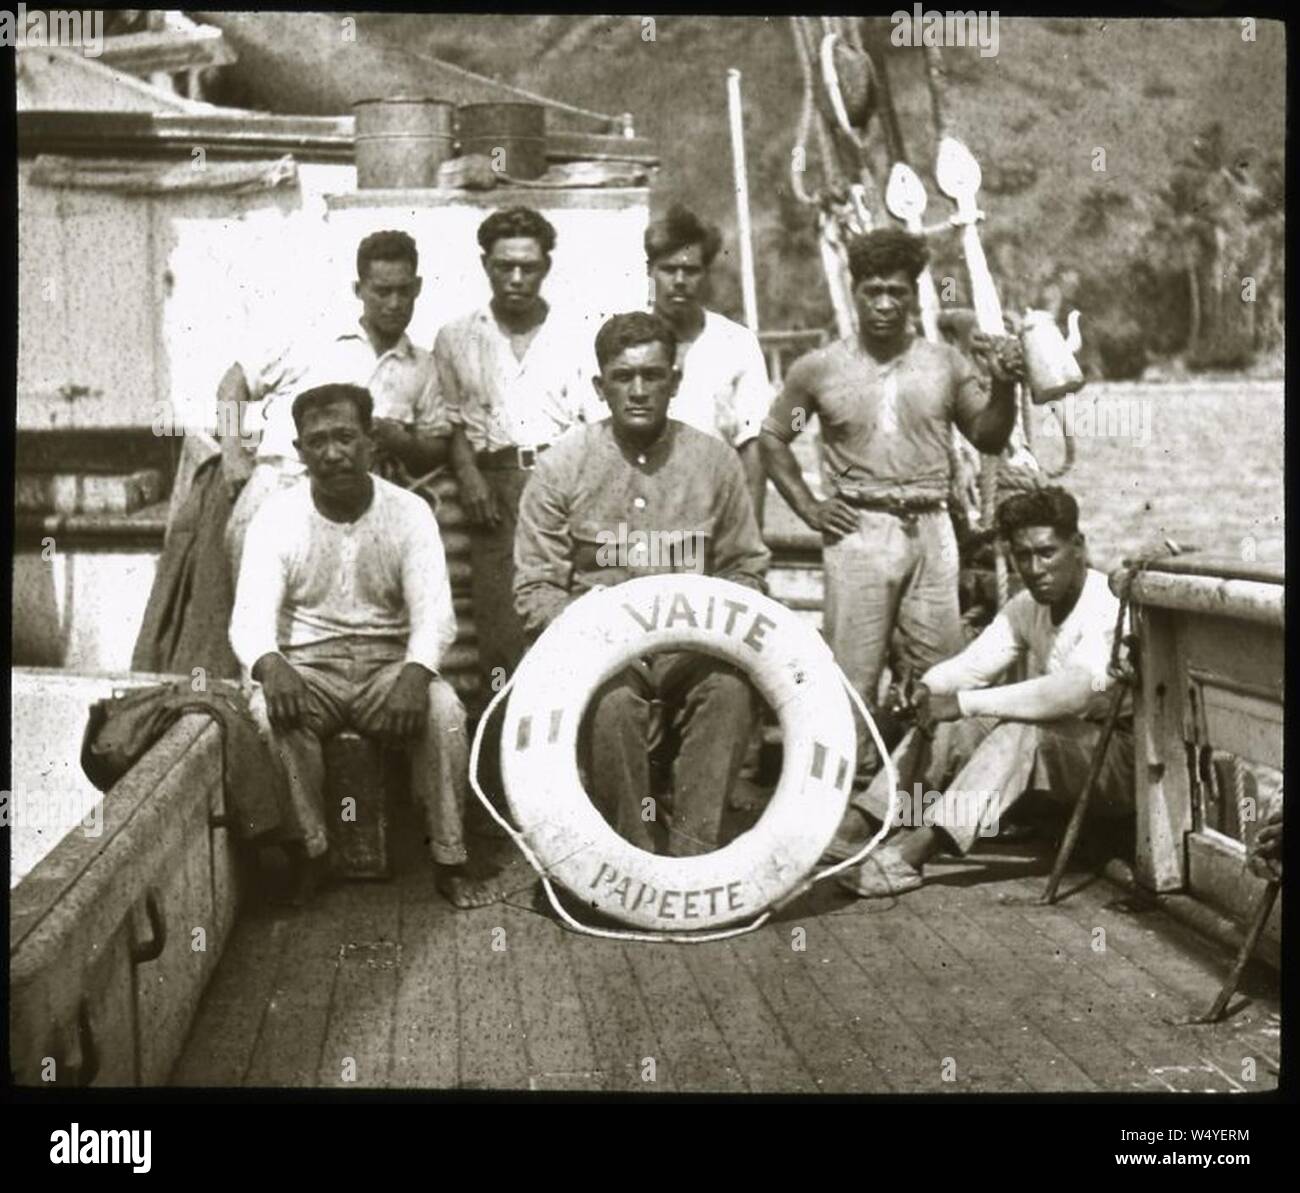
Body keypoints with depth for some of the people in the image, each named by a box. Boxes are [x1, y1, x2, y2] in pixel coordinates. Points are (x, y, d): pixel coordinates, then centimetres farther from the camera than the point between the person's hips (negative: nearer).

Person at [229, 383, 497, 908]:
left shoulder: (409, 512, -2)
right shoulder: (276, 516, -3)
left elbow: (433, 612, -10)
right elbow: (250, 616, -12)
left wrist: (416, 671, -33)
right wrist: (270, 665, -36)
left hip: (388, 663, 0)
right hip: (307, 668, 0)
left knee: (443, 708, -30)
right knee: (270, 711, -33)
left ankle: (449, 859, -16)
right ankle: (308, 853, -17)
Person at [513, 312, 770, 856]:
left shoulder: (715, 461, 6)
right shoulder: (561, 468, 1)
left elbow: (745, 567, 14)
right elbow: (535, 590, 0)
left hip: (689, 644, 2)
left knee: (730, 685, -30)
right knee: (616, 700, -34)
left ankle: (692, 851, -24)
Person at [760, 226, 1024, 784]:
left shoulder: (945, 365, 7)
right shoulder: (819, 369, 2)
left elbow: (989, 439, 11)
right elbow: (772, 436, 13)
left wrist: (1003, 385, -7)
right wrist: (806, 506, 4)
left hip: (930, 529, 2)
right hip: (858, 530, -2)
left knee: (940, 670, 4)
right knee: (854, 670, -1)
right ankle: (854, 789, 7)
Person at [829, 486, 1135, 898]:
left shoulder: (1109, 606, -21)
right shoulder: (1027, 606, 6)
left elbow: (1077, 690, -38)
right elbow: (971, 666, 2)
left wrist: (965, 703, -39)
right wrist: (923, 689, -22)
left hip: (1120, 758, -8)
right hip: (1055, 750, 8)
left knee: (1023, 729, -34)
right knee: (948, 724, -10)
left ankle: (912, 853, -43)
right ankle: (856, 826, -16)